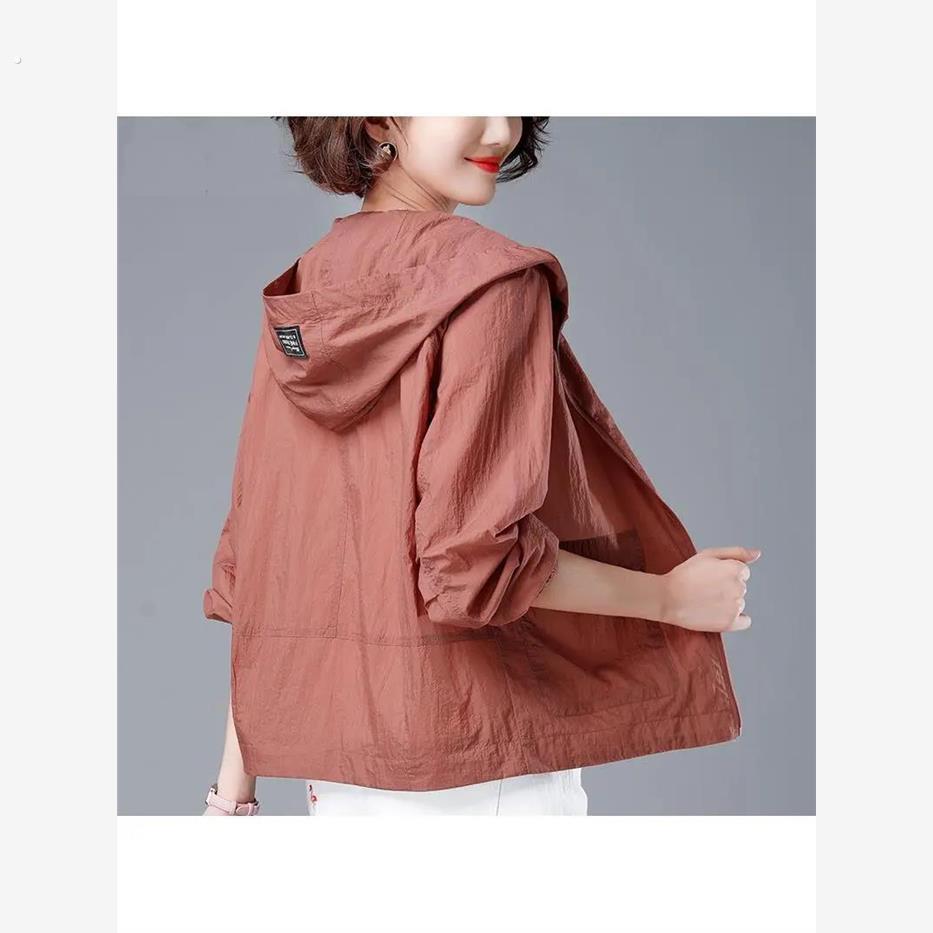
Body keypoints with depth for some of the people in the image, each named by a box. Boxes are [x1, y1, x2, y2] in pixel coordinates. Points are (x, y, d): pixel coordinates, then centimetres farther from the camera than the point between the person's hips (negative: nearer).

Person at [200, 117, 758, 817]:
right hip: (475, 762, -7)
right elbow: (478, 557, -21)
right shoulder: (489, 279, -15)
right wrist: (669, 596, -6)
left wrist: (234, 787, 12)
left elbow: (252, 559, 8)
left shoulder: (302, 293, 6)